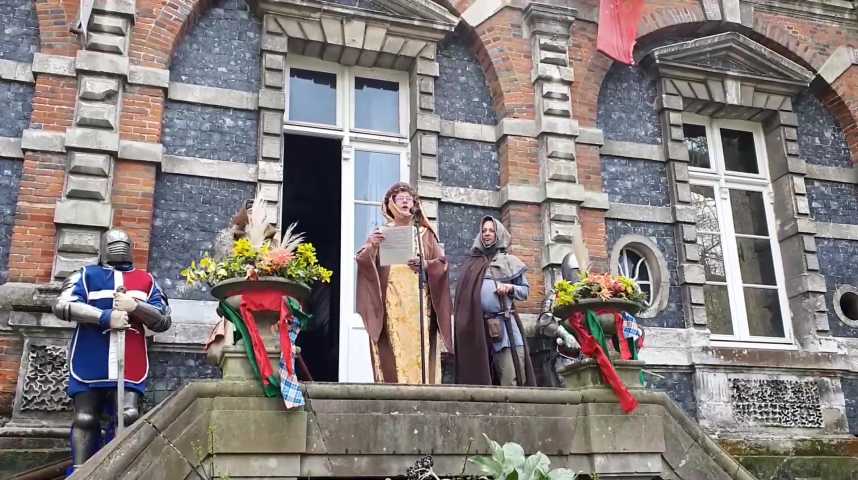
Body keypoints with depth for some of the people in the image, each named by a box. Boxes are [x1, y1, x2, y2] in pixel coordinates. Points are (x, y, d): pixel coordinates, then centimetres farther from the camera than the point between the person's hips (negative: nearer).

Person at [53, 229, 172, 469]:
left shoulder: (146, 280, 17)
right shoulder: (87, 275, 11)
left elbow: (164, 320, 10)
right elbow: (62, 306, -6)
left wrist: (135, 306, -8)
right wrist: (105, 317, -14)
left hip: (130, 364, 1)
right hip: (90, 362, -1)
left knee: (129, 416, -11)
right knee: (85, 418, -1)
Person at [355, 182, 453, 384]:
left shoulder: (425, 234, 18)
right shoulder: (381, 234, 15)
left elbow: (442, 263, 11)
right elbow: (363, 262, 3)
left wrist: (426, 265, -9)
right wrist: (371, 247, -17)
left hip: (419, 301, 1)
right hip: (391, 302, -1)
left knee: (419, 350, -8)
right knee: (394, 351, -11)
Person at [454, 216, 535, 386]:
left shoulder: (509, 260, 14)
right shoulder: (472, 264, 18)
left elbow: (525, 289, 13)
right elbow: (465, 294, 15)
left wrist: (510, 288, -4)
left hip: (504, 324, -2)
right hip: (477, 326, 2)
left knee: (510, 377, -11)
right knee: (480, 373, -3)